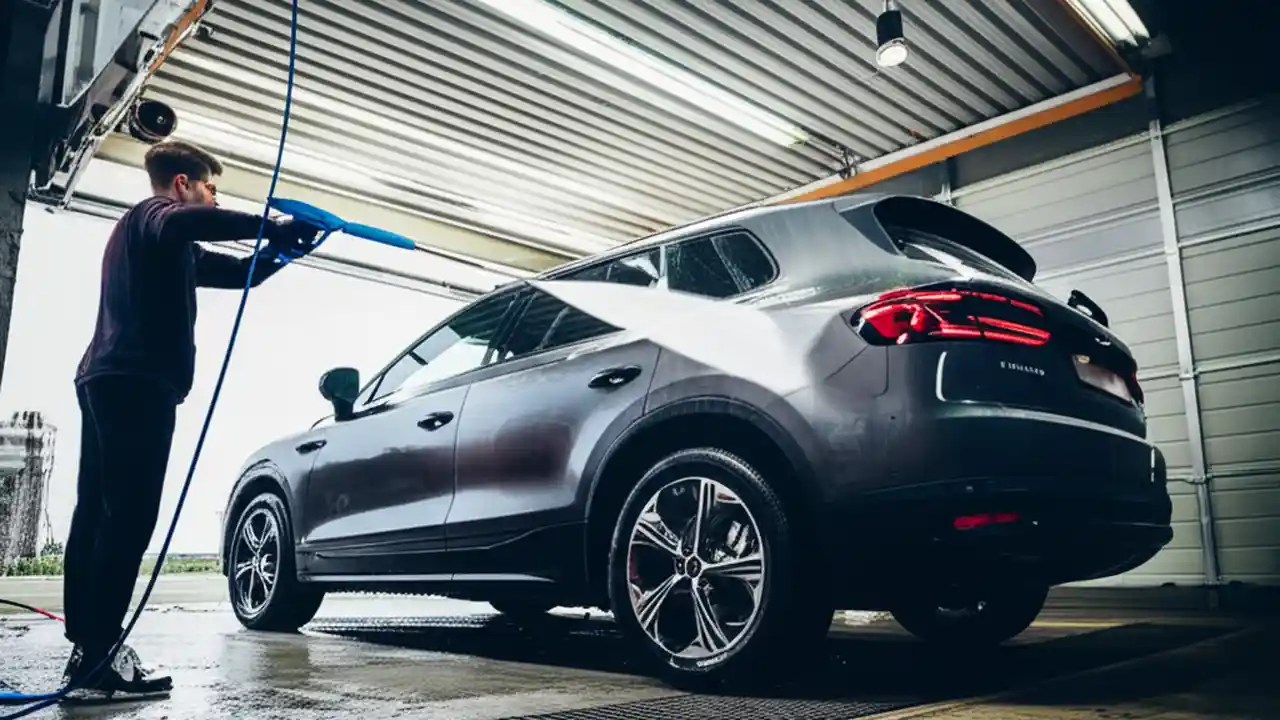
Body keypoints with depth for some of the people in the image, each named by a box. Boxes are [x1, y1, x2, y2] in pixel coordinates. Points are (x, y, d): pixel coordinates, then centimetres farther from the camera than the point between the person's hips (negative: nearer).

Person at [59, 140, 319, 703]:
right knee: (127, 518, -15)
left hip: (107, 380, 11)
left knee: (98, 516, 6)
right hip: (135, 382, -11)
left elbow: (239, 274, 33)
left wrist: (285, 246, 21)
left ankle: (87, 650, 9)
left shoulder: (170, 247, 32)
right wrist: (270, 227, -22)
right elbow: (183, 224, -25)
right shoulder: (151, 214, 2)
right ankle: (96, 662, -17)